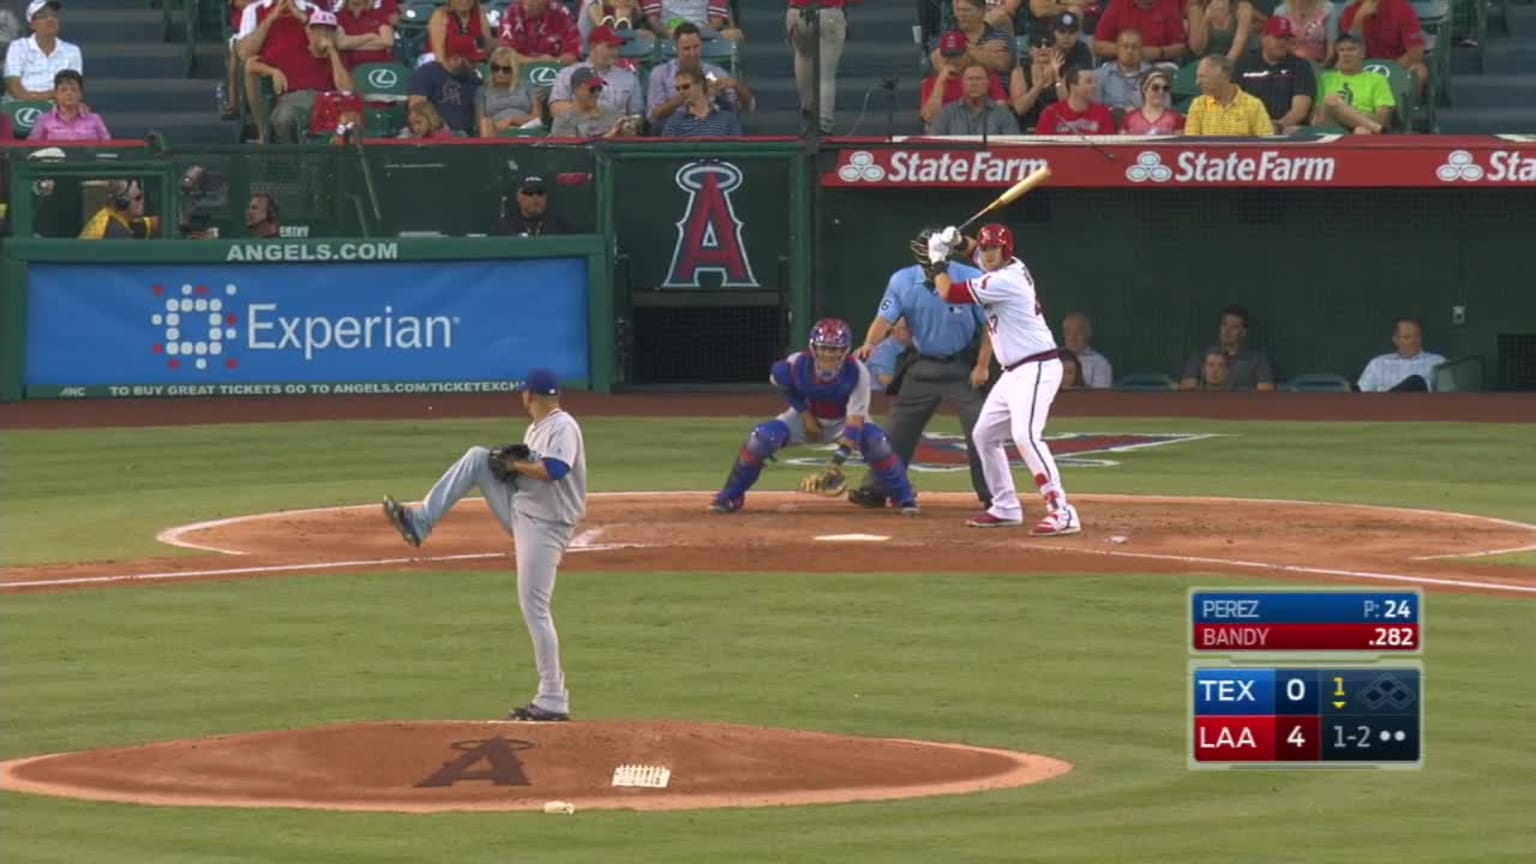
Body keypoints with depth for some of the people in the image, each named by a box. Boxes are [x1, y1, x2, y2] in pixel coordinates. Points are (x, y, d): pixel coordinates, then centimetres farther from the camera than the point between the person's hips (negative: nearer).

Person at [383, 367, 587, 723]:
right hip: (520, 511, 9)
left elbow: (553, 470, -31)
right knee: (478, 457, 3)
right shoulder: (537, 429, 14)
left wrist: (514, 464, -17)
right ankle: (420, 523, -3)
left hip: (545, 526, -9)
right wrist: (511, 460, -3)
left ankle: (553, 701, -7)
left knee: (535, 609, -10)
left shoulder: (563, 427, -16)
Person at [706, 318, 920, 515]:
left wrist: (838, 460, -45)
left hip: (842, 421, -1)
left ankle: (905, 498, -8)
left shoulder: (857, 372, -32)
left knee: (876, 441, -30)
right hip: (807, 416, 1)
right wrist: (805, 414, -10)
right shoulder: (796, 365, -29)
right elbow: (779, 380, -4)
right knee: (762, 437, -24)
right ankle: (730, 496, -7)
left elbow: (855, 418, -35)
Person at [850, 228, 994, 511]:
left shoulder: (971, 280, -16)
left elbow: (990, 324, -10)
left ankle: (992, 494, -1)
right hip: (924, 366, 3)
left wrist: (982, 366, -14)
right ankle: (875, 489, 15)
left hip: (963, 367, -3)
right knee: (897, 431, 6)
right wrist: (870, 343, -34)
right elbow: (885, 318, -13)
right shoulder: (902, 281, -7)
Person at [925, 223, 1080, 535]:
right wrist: (958, 242, 8)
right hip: (1014, 372, 11)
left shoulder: (1006, 280, -18)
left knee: (1025, 434, -27)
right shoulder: (1010, 267, 9)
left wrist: (937, 260, 2)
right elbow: (979, 252, 31)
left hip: (1037, 367, -11)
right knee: (984, 434, 17)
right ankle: (1006, 508, 25)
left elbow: (949, 293, -16)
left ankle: (1061, 512, -32)